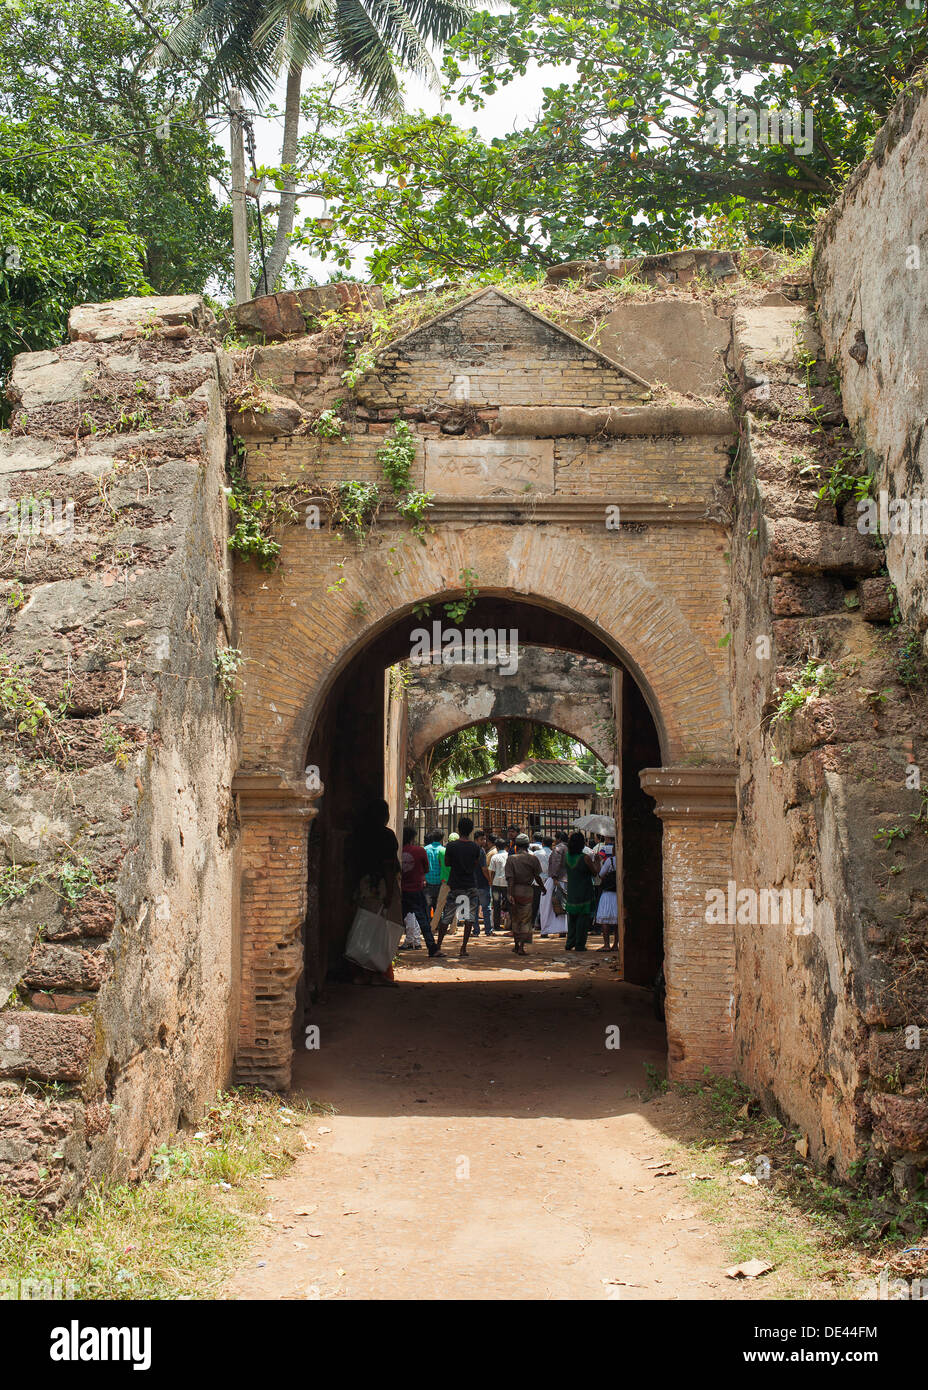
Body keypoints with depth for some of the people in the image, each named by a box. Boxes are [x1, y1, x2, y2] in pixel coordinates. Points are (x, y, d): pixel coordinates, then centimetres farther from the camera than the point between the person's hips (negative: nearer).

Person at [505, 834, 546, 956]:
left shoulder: (511, 858, -1)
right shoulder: (532, 859, -2)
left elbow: (510, 878, -9)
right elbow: (537, 877, 3)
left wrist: (510, 894, -12)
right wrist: (543, 887, 21)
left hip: (515, 890, 1)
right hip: (527, 891, -1)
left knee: (515, 919, 16)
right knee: (526, 920, 3)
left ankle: (516, 945, 23)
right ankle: (521, 946, -9)